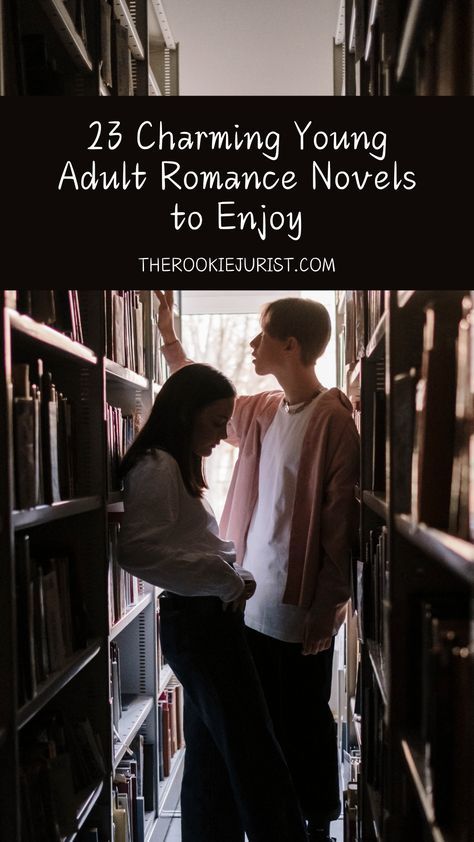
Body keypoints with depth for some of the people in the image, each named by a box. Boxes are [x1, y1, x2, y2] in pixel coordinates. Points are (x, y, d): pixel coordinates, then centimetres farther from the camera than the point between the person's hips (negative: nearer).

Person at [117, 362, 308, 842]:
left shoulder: (176, 465, 17)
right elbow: (137, 551, -25)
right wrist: (225, 579, -20)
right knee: (257, 760, -3)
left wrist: (231, 578, 6)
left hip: (207, 619, 10)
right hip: (197, 620, -10)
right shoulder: (156, 467, -13)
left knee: (211, 758, 17)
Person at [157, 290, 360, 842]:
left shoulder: (333, 420, -16)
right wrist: (168, 335, 22)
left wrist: (326, 609, -15)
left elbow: (340, 525, -16)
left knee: (304, 724, 11)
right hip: (250, 603, 7)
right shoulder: (261, 412, 5)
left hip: (301, 609, -7)